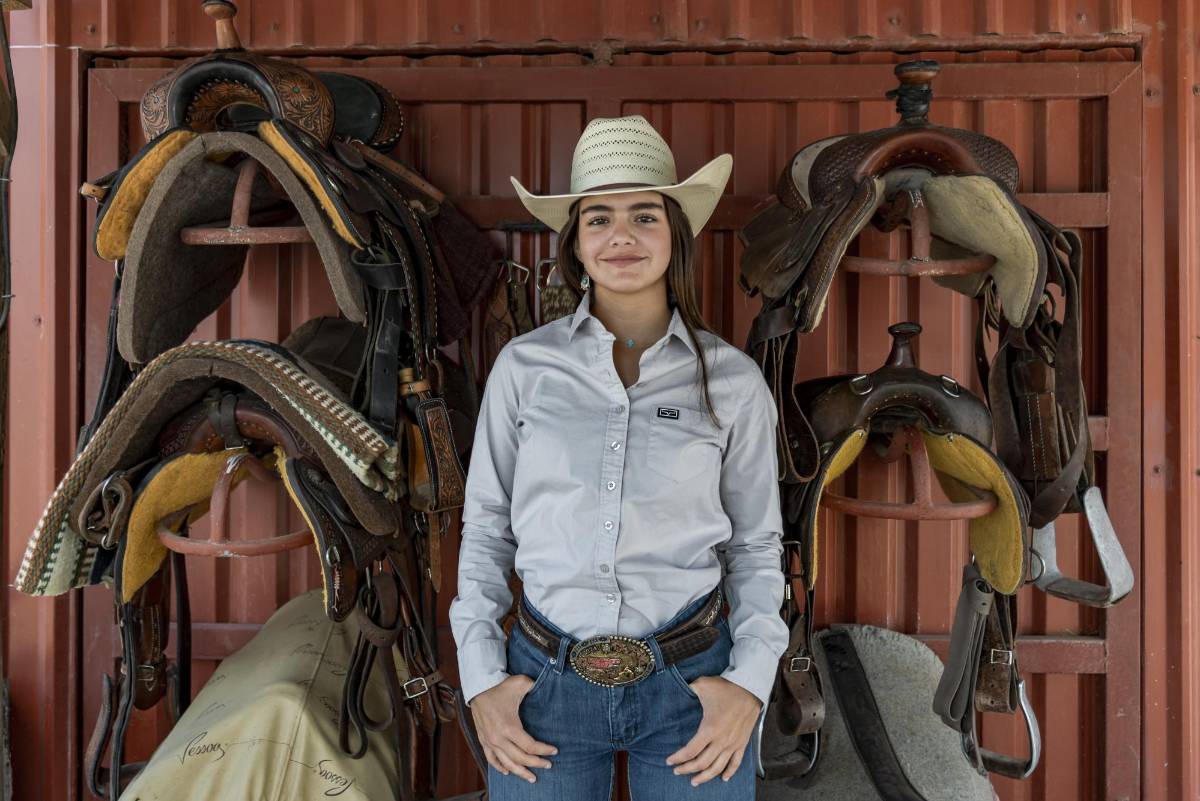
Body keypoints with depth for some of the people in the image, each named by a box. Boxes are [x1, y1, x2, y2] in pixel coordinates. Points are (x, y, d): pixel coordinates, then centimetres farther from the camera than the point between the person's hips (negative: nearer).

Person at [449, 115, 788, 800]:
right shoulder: (524, 366, -1)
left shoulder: (734, 380, -1)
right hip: (545, 683, 1)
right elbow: (485, 527, 5)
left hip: (691, 686, 0)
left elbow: (756, 545, 5)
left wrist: (751, 681, -6)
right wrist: (482, 678, -2)